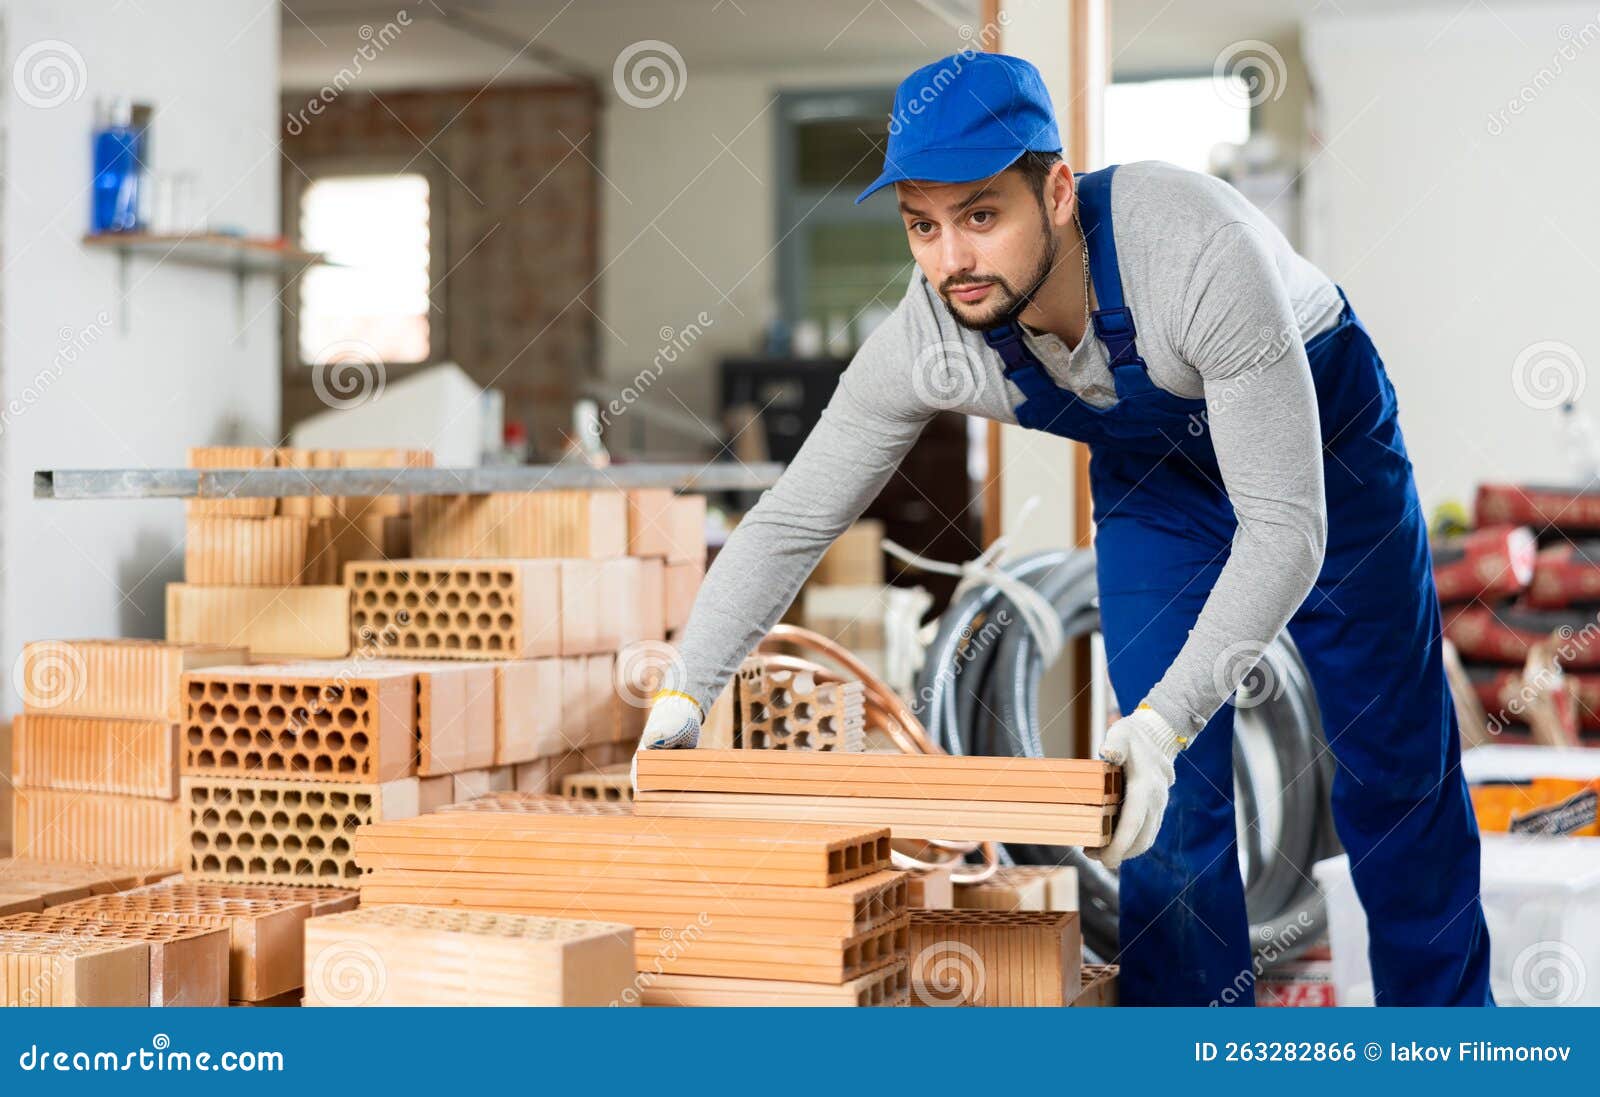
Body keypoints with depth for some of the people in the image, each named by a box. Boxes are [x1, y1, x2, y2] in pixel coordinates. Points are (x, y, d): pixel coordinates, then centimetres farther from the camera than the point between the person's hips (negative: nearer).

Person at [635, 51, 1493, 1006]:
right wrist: (686, 691, -29)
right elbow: (790, 522, -19)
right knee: (1174, 785, -4)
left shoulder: (1200, 252, -43)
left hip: (1319, 422, -3)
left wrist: (1166, 718, -49)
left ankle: (1445, 1012, 28)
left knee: (1395, 765, 7)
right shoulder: (924, 345, -29)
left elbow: (1284, 526, -41)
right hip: (1150, 467, 3)